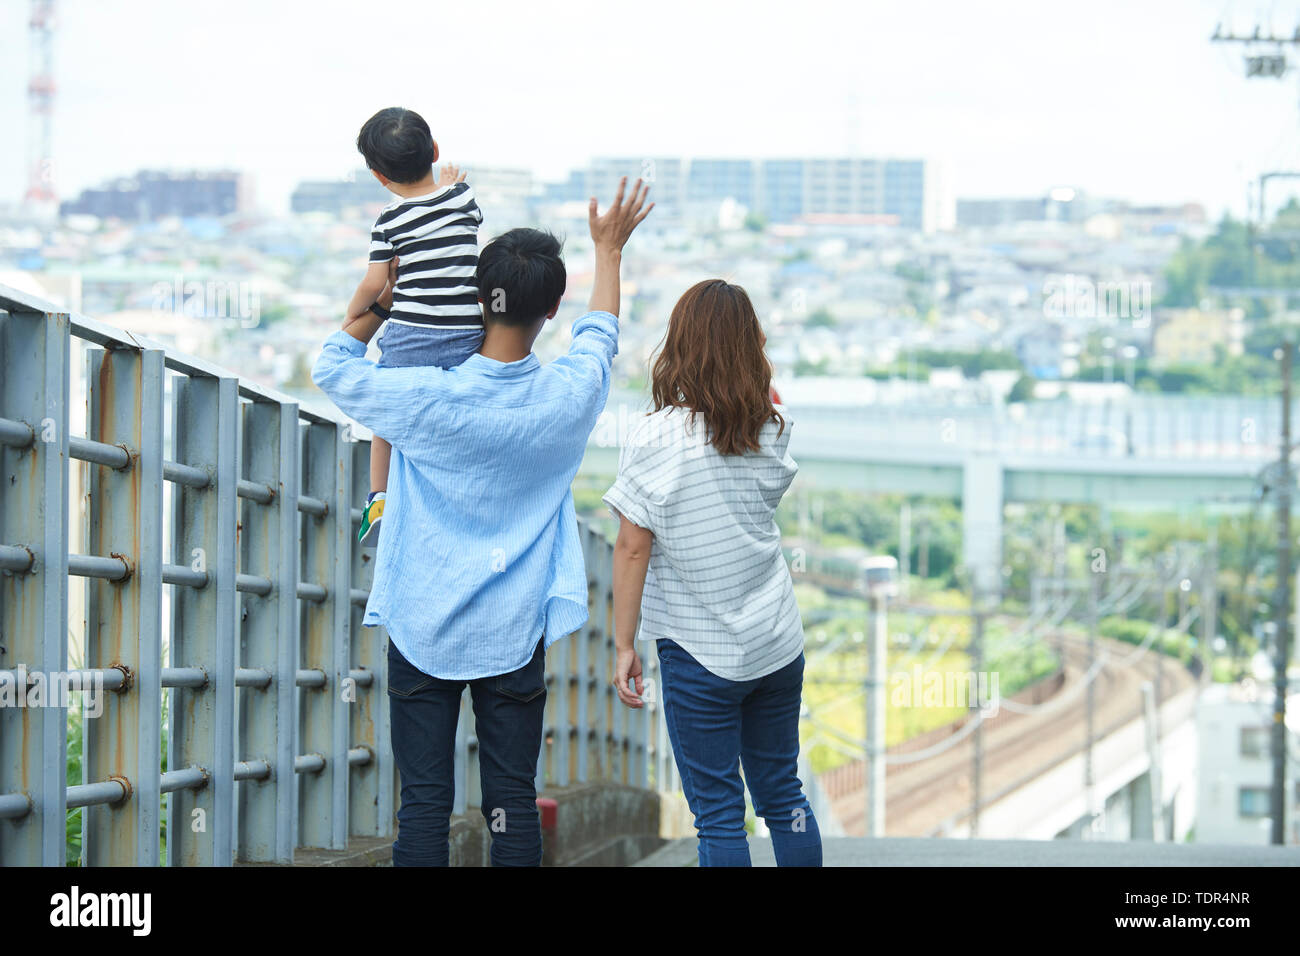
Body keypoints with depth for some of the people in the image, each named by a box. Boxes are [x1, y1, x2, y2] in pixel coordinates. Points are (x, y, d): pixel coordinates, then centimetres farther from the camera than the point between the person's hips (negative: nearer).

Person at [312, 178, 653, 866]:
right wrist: (609, 248, 32)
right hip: (515, 630, 1)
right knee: (512, 799, 5)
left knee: (424, 801, 1)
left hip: (423, 627, -1)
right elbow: (598, 337, 17)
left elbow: (331, 364, 4)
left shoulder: (428, 399, -15)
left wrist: (383, 301, 16)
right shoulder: (567, 397, -8)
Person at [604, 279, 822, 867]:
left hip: (699, 653, -4)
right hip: (777, 643, 4)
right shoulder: (774, 429, -2)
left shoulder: (654, 439, -14)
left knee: (719, 814, 1)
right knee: (782, 794, 16)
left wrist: (624, 646, -6)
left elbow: (632, 549, -13)